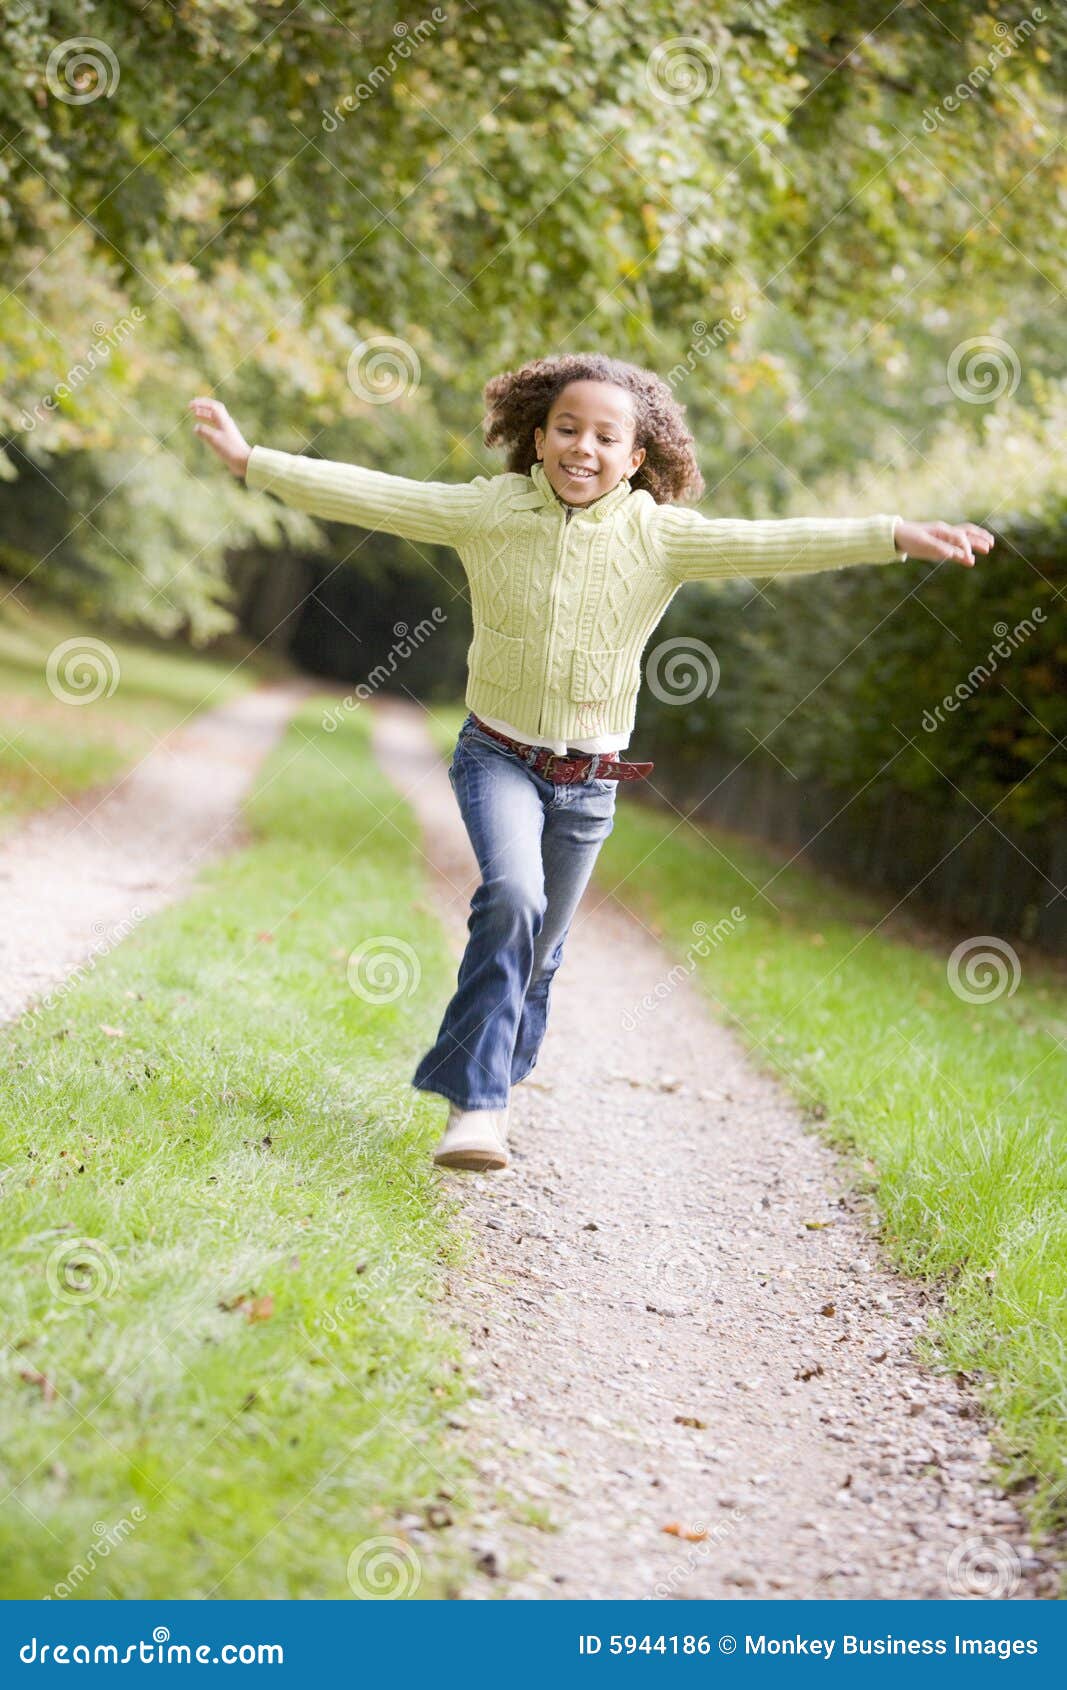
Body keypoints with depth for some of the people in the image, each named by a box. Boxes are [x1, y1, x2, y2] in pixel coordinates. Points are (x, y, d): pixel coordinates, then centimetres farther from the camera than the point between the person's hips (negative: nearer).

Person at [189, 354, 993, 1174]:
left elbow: (770, 544, -18)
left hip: (588, 778, 2)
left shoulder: (661, 536, -9)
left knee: (540, 951, 12)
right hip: (499, 755, -2)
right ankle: (477, 1101, -23)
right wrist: (252, 459, -12)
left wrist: (895, 536, -30)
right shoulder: (489, 509, -7)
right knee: (513, 896, -27)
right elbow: (375, 495, -8)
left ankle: (495, 1086, 37)